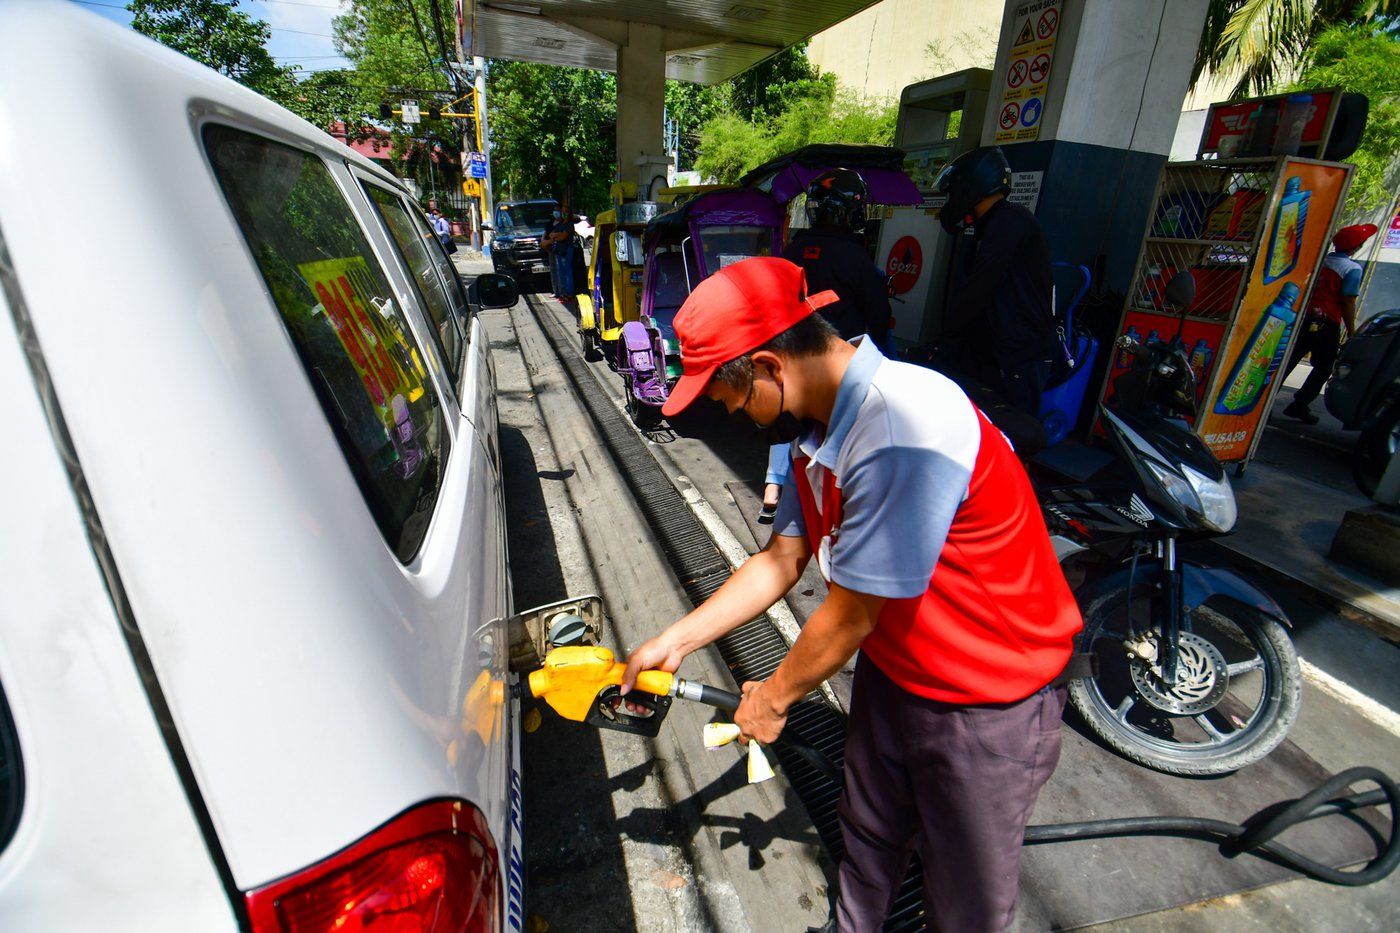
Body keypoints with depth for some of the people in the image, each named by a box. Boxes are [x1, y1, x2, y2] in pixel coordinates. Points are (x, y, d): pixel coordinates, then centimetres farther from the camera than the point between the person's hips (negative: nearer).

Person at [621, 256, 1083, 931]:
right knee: (867, 839, 26)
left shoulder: (904, 431, -35)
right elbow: (781, 561, 2)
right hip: (890, 672, 7)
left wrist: (773, 697, -7)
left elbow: (850, 616, -26)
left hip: (991, 705, -7)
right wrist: (674, 641, 3)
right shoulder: (818, 425, -6)